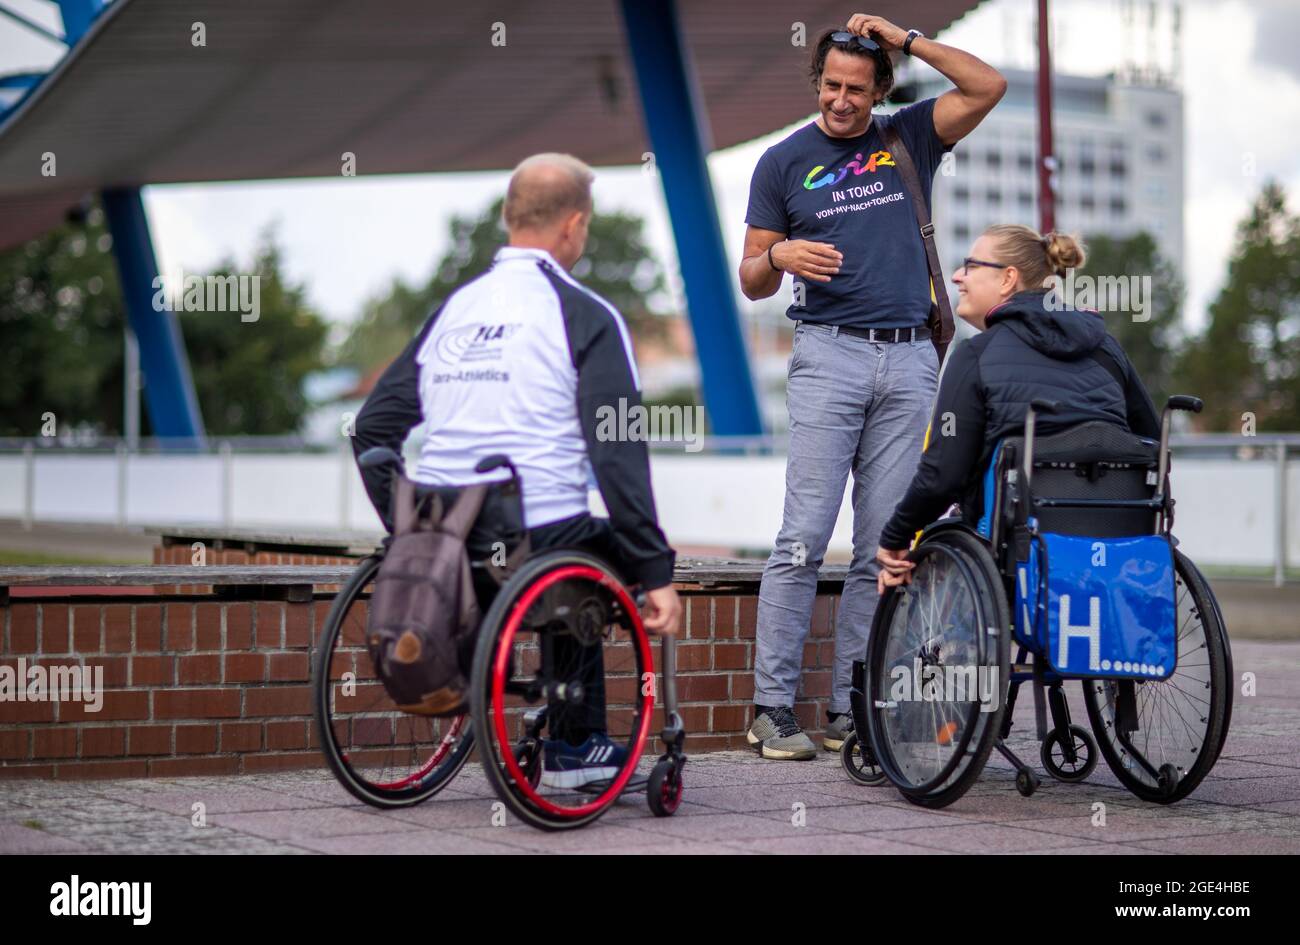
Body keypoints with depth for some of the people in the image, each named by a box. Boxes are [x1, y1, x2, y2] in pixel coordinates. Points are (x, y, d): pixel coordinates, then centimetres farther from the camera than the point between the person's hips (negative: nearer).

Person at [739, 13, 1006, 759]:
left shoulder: (909, 139, 13)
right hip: (829, 355, -2)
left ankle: (851, 710, 5)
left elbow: (989, 87, 1)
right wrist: (781, 256, -14)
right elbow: (754, 280, 8)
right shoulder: (784, 161, 8)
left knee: (884, 547, 1)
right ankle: (773, 707, -6)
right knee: (806, 536, -10)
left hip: (910, 362, 3)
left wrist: (907, 40, -1)